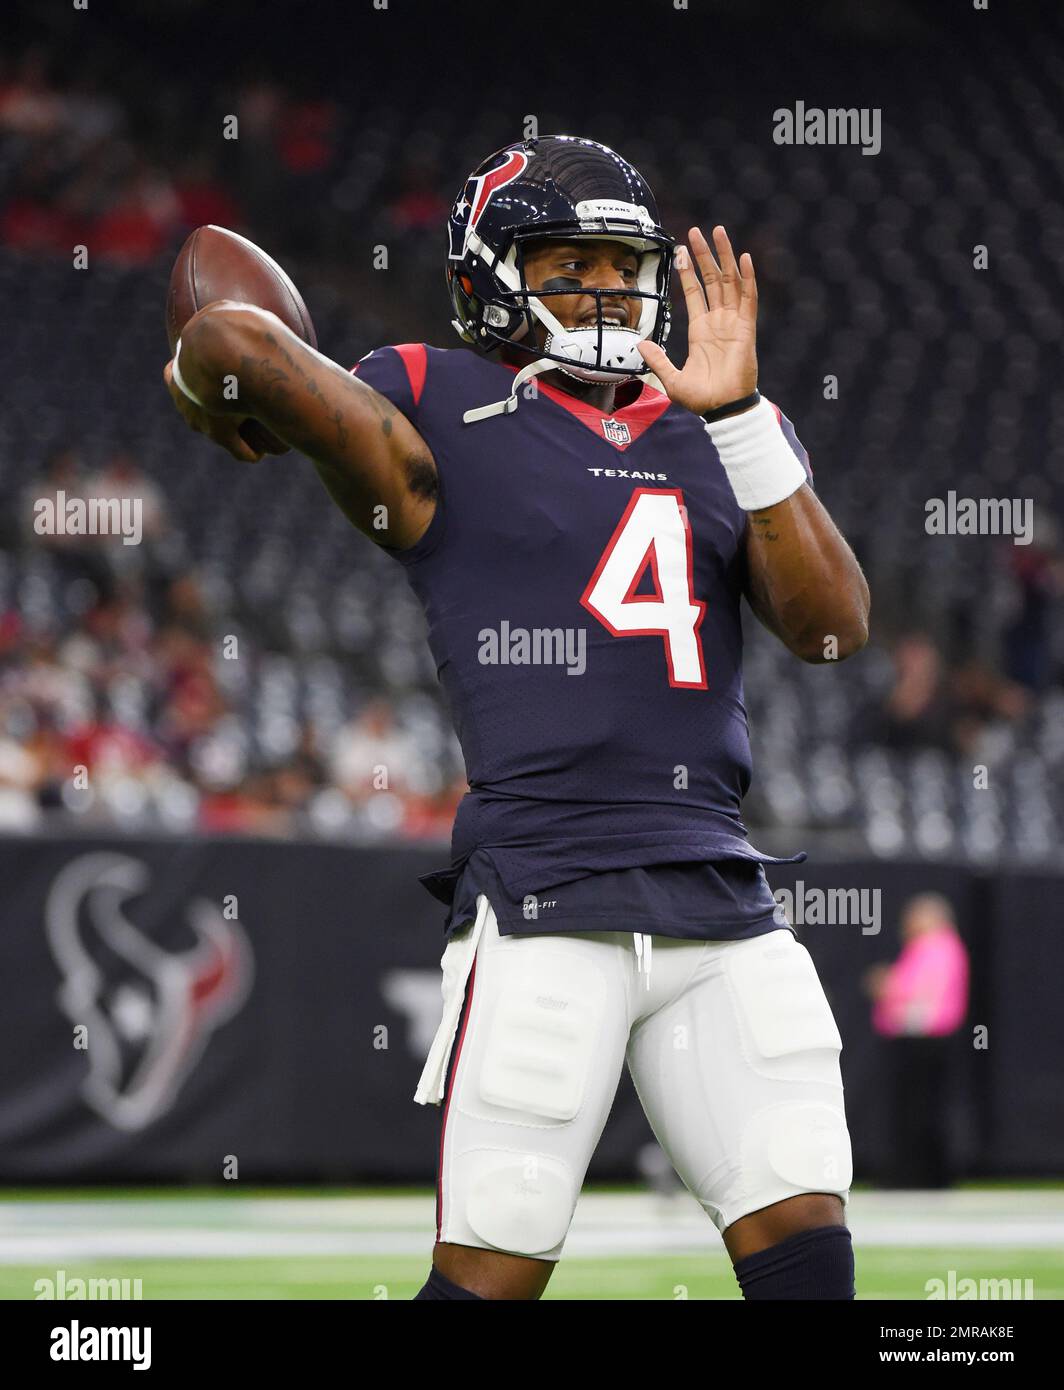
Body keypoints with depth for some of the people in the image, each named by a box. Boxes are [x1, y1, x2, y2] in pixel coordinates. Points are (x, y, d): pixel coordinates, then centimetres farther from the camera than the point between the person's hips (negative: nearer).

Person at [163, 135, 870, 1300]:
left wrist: (736, 412, -3)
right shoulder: (443, 416, 0)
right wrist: (209, 387, 8)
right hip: (542, 899, -5)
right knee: (493, 1271, -5)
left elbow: (834, 628, 3)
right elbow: (237, 341, -16)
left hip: (720, 898, 5)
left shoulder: (711, 431, 17)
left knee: (804, 1249, 2)